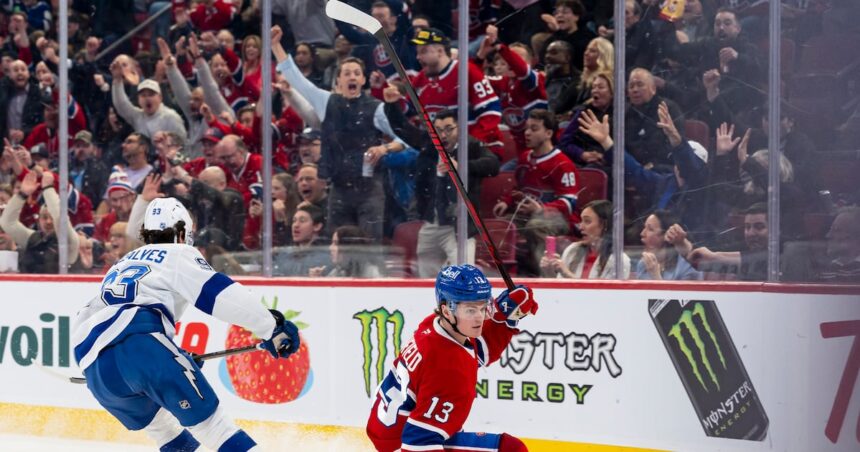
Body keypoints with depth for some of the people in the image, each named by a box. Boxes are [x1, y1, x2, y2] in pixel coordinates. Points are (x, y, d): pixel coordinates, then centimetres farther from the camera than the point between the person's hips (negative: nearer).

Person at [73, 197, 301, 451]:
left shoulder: (123, 263, 35)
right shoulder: (178, 254, 15)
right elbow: (218, 292, 0)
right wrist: (272, 328, 0)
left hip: (94, 367, 7)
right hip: (138, 341, -7)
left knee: (157, 422, 28)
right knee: (207, 416, -8)